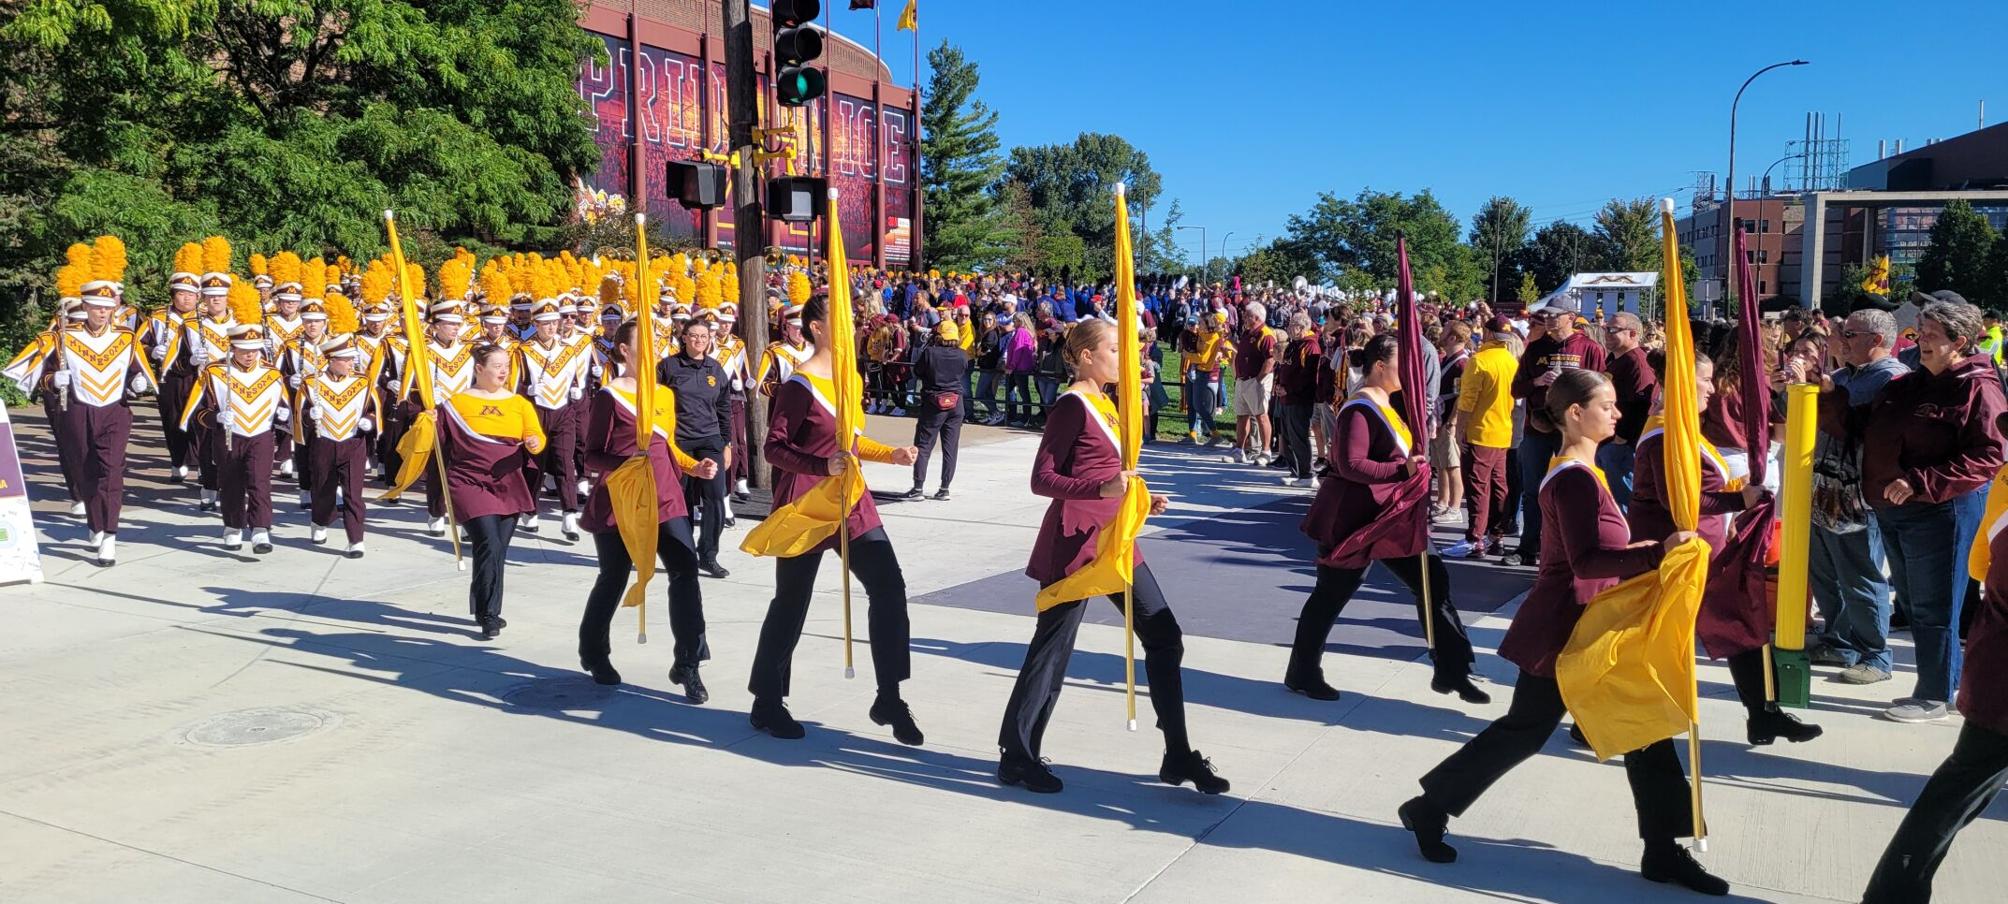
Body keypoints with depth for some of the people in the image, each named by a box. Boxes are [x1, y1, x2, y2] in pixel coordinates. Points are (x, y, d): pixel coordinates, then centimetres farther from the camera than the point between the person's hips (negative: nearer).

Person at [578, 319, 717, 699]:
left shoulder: (665, 394, 11)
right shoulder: (608, 396, -8)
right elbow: (592, 456, -9)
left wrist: (695, 467, 3)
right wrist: (625, 464, -27)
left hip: (665, 496, 5)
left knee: (686, 570, -9)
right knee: (614, 578, 9)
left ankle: (687, 664, -3)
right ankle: (594, 653, 34)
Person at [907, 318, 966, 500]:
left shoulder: (930, 352, -12)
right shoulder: (962, 355, -4)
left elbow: (917, 371, 0)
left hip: (933, 403, -3)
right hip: (956, 403, 3)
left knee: (923, 445, 3)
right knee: (950, 447, 8)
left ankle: (918, 488, -1)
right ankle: (944, 489, 9)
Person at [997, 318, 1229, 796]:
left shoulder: (1105, 404, 14)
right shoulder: (1071, 406, -12)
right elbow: (1042, 479, -19)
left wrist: (1139, 499, 9)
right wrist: (1103, 489, -31)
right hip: (1076, 540, -9)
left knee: (1164, 637, 6)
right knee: (1052, 649, 1)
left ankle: (1179, 757, 15)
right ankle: (1016, 756, 16)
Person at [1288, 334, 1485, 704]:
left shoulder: (1386, 405, 13)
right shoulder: (1360, 409, -18)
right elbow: (1350, 465, -26)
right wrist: (1401, 470, -32)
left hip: (1389, 516, 10)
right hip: (1353, 518, -10)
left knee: (1433, 580, 5)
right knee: (1331, 595, 3)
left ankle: (1452, 672, 13)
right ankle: (1301, 673, 18)